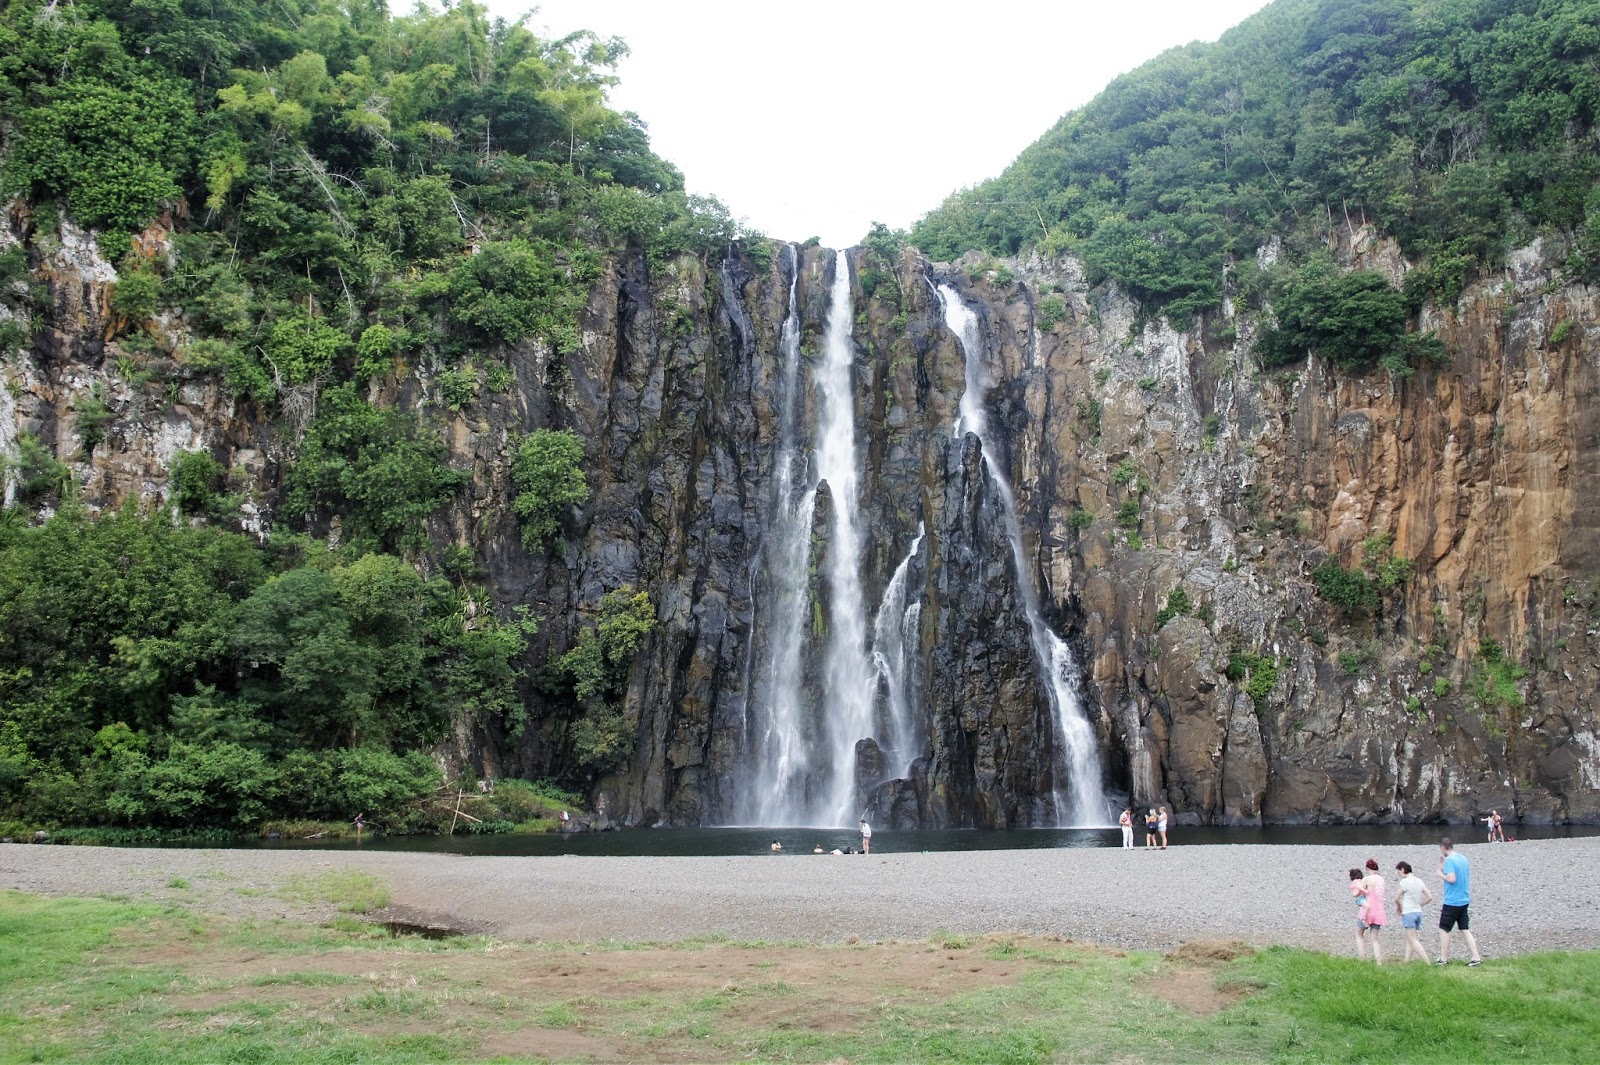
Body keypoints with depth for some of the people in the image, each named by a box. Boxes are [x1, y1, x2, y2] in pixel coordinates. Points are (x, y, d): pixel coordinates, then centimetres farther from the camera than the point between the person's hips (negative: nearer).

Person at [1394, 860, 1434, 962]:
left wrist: (1399, 908, 9)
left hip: (1409, 913, -8)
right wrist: (1419, 905, 15)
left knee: (1413, 940, -8)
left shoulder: (1405, 882, -11)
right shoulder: (1419, 881, 9)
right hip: (1418, 912, 8)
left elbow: (1396, 898, -9)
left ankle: (1427, 962, -18)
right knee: (1409, 939, 14)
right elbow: (1429, 897, 9)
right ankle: (1406, 961, 13)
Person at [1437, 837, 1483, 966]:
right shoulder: (1464, 858, 10)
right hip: (1464, 900, 8)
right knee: (1465, 930, 12)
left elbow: (1452, 879, -24)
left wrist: (1440, 874, -8)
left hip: (1451, 902, -8)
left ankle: (1443, 959, 8)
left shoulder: (1449, 860, -16)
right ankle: (1476, 958, 7)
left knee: (1444, 929, 4)